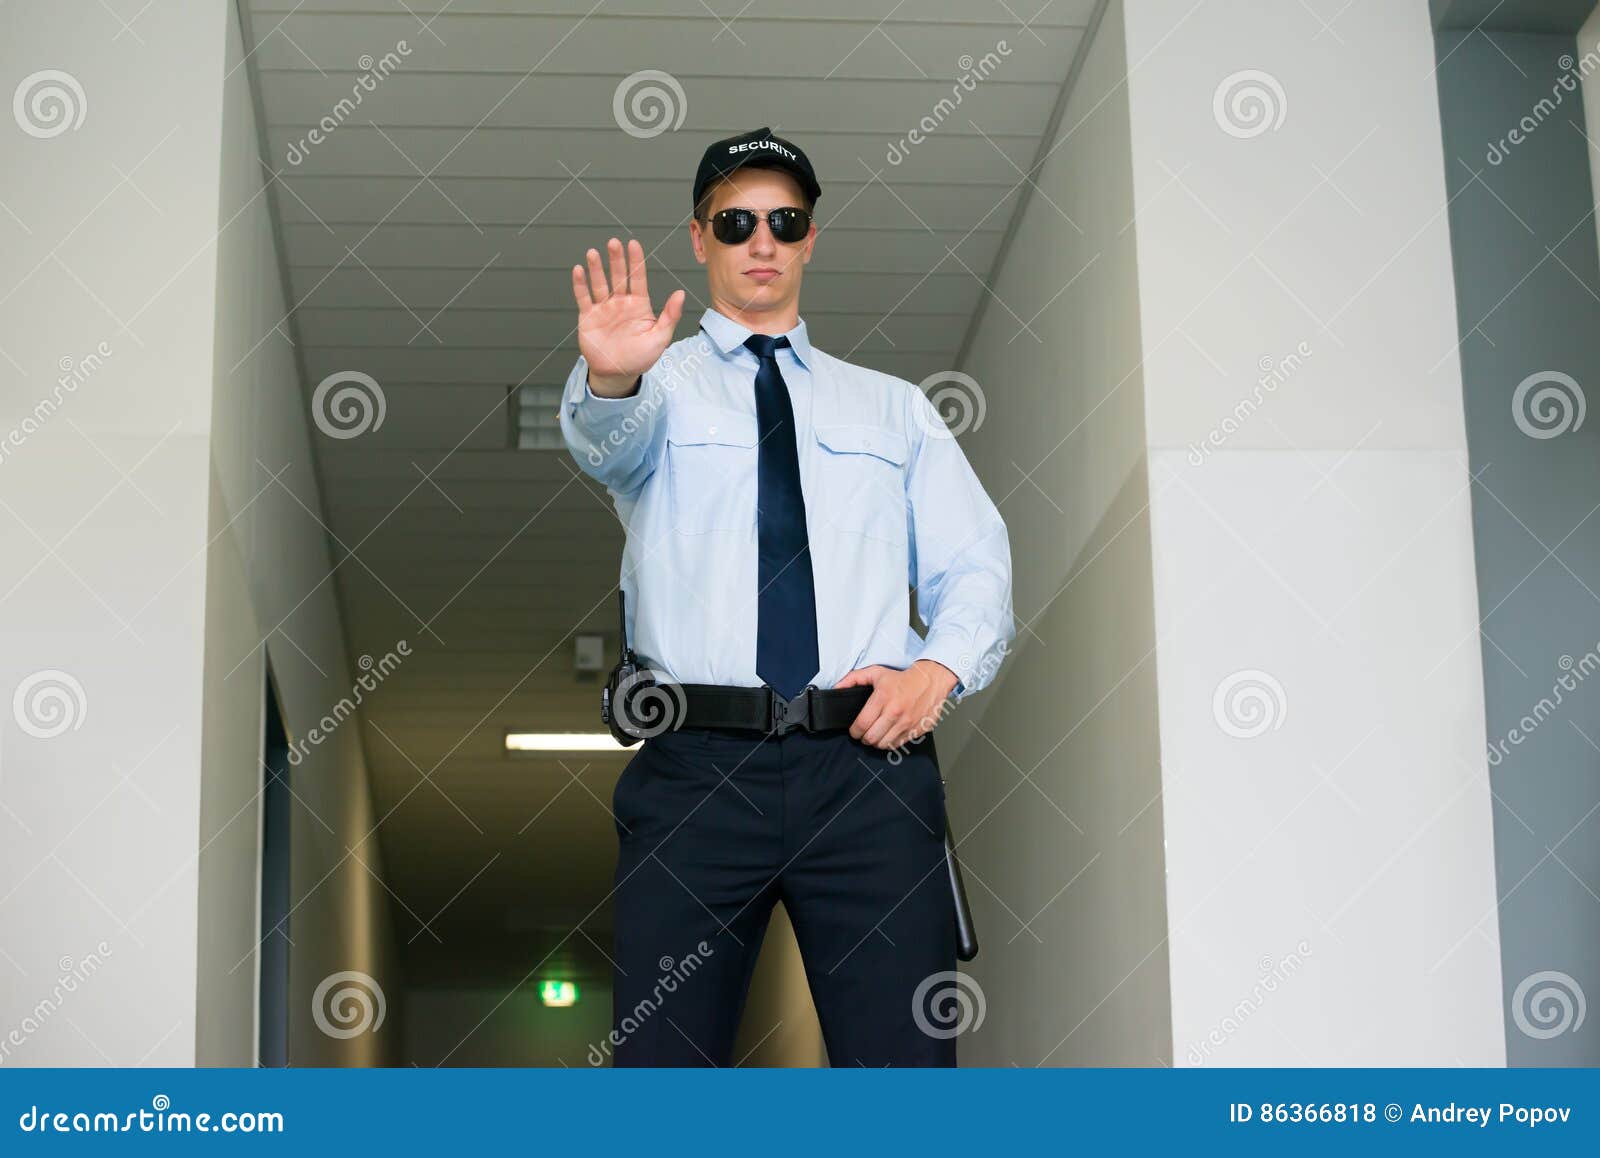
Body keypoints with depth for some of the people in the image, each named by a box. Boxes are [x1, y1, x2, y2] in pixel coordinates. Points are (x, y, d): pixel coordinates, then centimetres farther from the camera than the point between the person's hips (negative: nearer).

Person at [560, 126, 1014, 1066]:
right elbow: (608, 439, -10)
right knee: (663, 1060, -3)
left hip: (869, 763, 1)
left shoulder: (892, 407, 21)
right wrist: (609, 377, -34)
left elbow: (976, 567, 16)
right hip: (695, 767, -1)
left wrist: (940, 666, -5)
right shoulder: (660, 386, 14)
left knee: (906, 1060, -6)